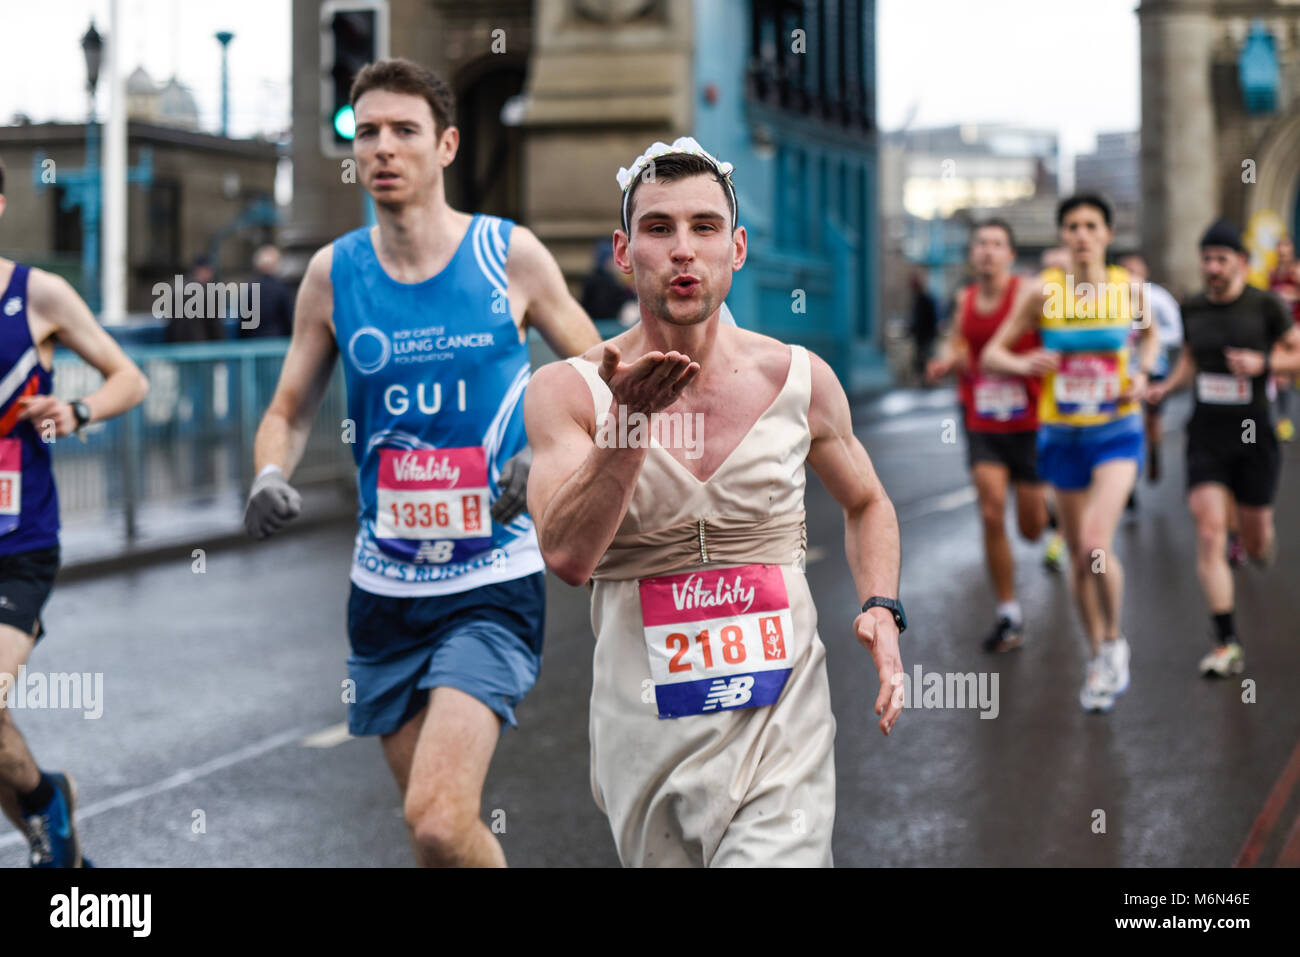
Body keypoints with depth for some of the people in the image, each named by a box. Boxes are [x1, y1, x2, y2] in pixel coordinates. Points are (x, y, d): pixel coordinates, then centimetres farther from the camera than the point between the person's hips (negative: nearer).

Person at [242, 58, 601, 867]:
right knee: (433, 827, 13)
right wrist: (270, 476, -11)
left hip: (493, 585, -4)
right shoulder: (333, 273, 3)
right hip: (386, 587, 4)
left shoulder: (510, 256, -4)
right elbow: (290, 410, 11)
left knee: (439, 821, -20)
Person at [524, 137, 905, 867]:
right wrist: (631, 419, -28)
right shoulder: (567, 392, -5)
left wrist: (882, 609, 1)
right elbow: (569, 556, -19)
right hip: (646, 741, 0)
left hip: (782, 731, 0)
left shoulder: (799, 380, 0)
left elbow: (867, 503, 17)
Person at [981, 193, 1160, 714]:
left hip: (1116, 432, -1)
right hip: (1062, 435, 2)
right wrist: (1022, 364, -23)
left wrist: (1142, 373, -2)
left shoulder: (1127, 289, -4)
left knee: (1096, 544, -20)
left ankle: (1115, 642, 6)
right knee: (1078, 556, 9)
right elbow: (990, 353, -2)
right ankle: (1099, 658, 28)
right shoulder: (1045, 293, -6)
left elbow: (1150, 334, 18)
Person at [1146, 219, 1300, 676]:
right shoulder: (1192, 309, 4)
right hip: (1206, 434, 2)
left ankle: (1263, 539, 51)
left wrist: (1263, 363, -17)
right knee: (1209, 534, -12)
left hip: (1254, 433, -2)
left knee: (1255, 542, 9)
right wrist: (1166, 387, 4)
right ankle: (1227, 643, -8)